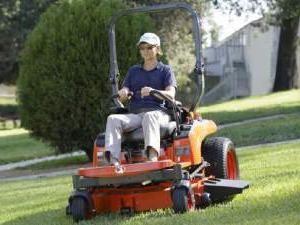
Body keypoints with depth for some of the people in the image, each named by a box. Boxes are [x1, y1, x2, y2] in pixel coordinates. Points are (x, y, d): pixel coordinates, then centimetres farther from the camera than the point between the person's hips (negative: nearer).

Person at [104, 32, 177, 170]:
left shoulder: (165, 70, 15)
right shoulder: (133, 71, 27)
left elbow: (171, 94, -1)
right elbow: (123, 96, 18)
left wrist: (153, 91, -22)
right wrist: (123, 93, -9)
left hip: (157, 112, -3)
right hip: (134, 115, 3)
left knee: (149, 116, -41)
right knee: (113, 119, -29)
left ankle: (153, 156, -65)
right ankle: (113, 160, -49)